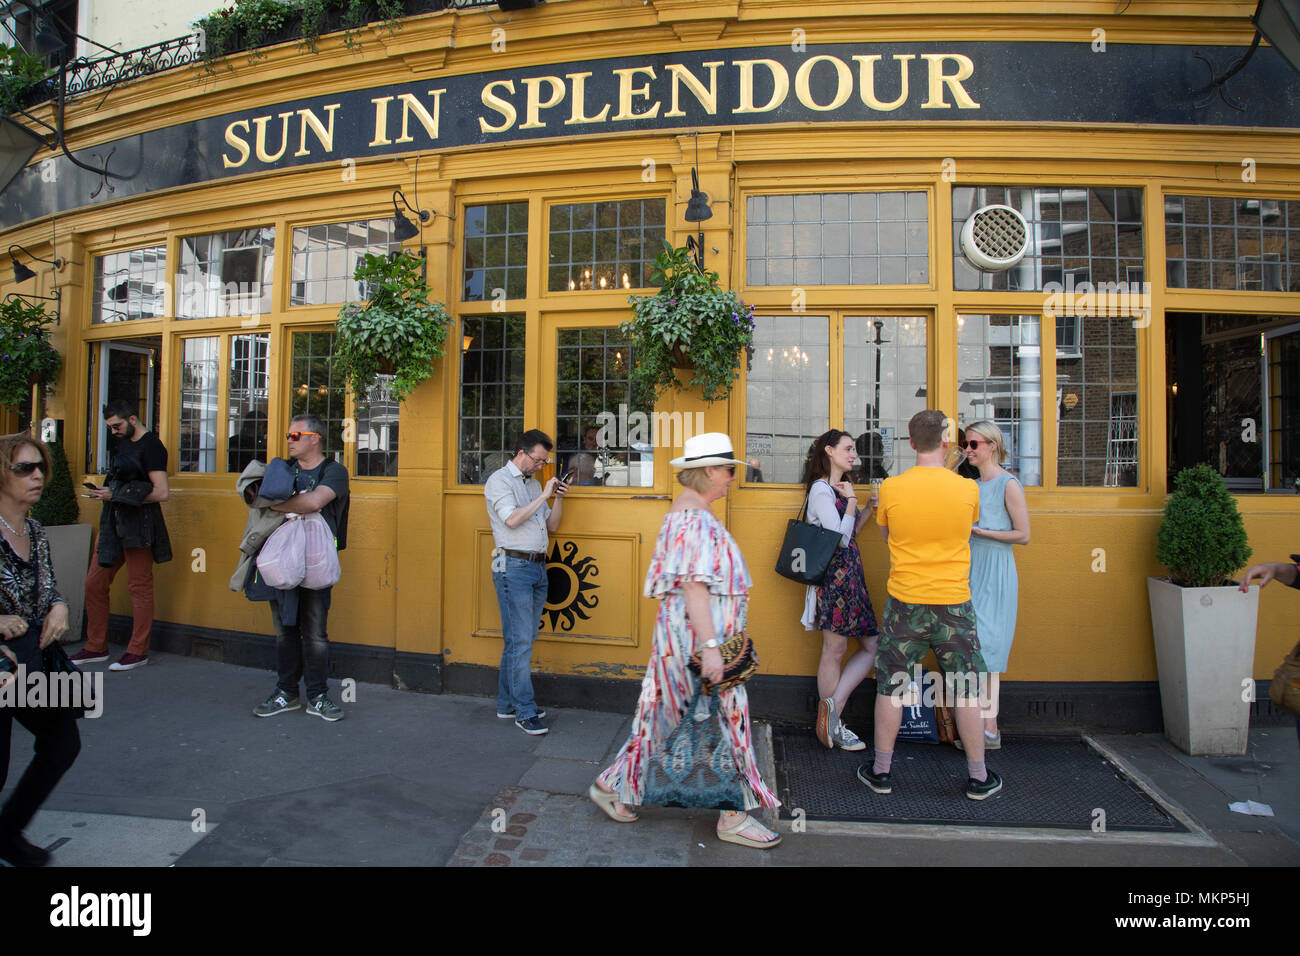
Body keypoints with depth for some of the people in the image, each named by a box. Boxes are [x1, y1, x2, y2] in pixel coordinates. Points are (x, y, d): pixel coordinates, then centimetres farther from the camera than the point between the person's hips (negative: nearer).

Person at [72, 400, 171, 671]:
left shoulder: (151, 446, -10)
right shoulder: (123, 443, 18)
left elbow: (161, 493, -18)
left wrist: (116, 495, -15)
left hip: (139, 526, -9)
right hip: (115, 524, 9)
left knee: (140, 586, -3)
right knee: (94, 583, 9)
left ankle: (138, 651, 5)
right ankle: (96, 647, 20)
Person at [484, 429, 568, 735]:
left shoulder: (533, 483, 19)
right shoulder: (499, 480, -3)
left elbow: (552, 526, 20)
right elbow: (511, 519, -18)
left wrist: (559, 498, 5)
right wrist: (543, 496, -12)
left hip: (537, 567, 8)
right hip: (513, 567, -8)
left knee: (523, 641, 10)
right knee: (520, 642, -7)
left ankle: (507, 704, 19)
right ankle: (525, 712, -1)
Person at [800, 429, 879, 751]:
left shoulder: (840, 488, 19)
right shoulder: (820, 489, -9)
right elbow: (840, 537, -16)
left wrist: (871, 508, 14)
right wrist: (852, 500, -8)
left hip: (851, 575, 9)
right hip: (834, 574, -9)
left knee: (871, 646, 5)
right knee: (834, 650, -2)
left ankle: (832, 710, 6)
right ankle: (833, 724, 8)